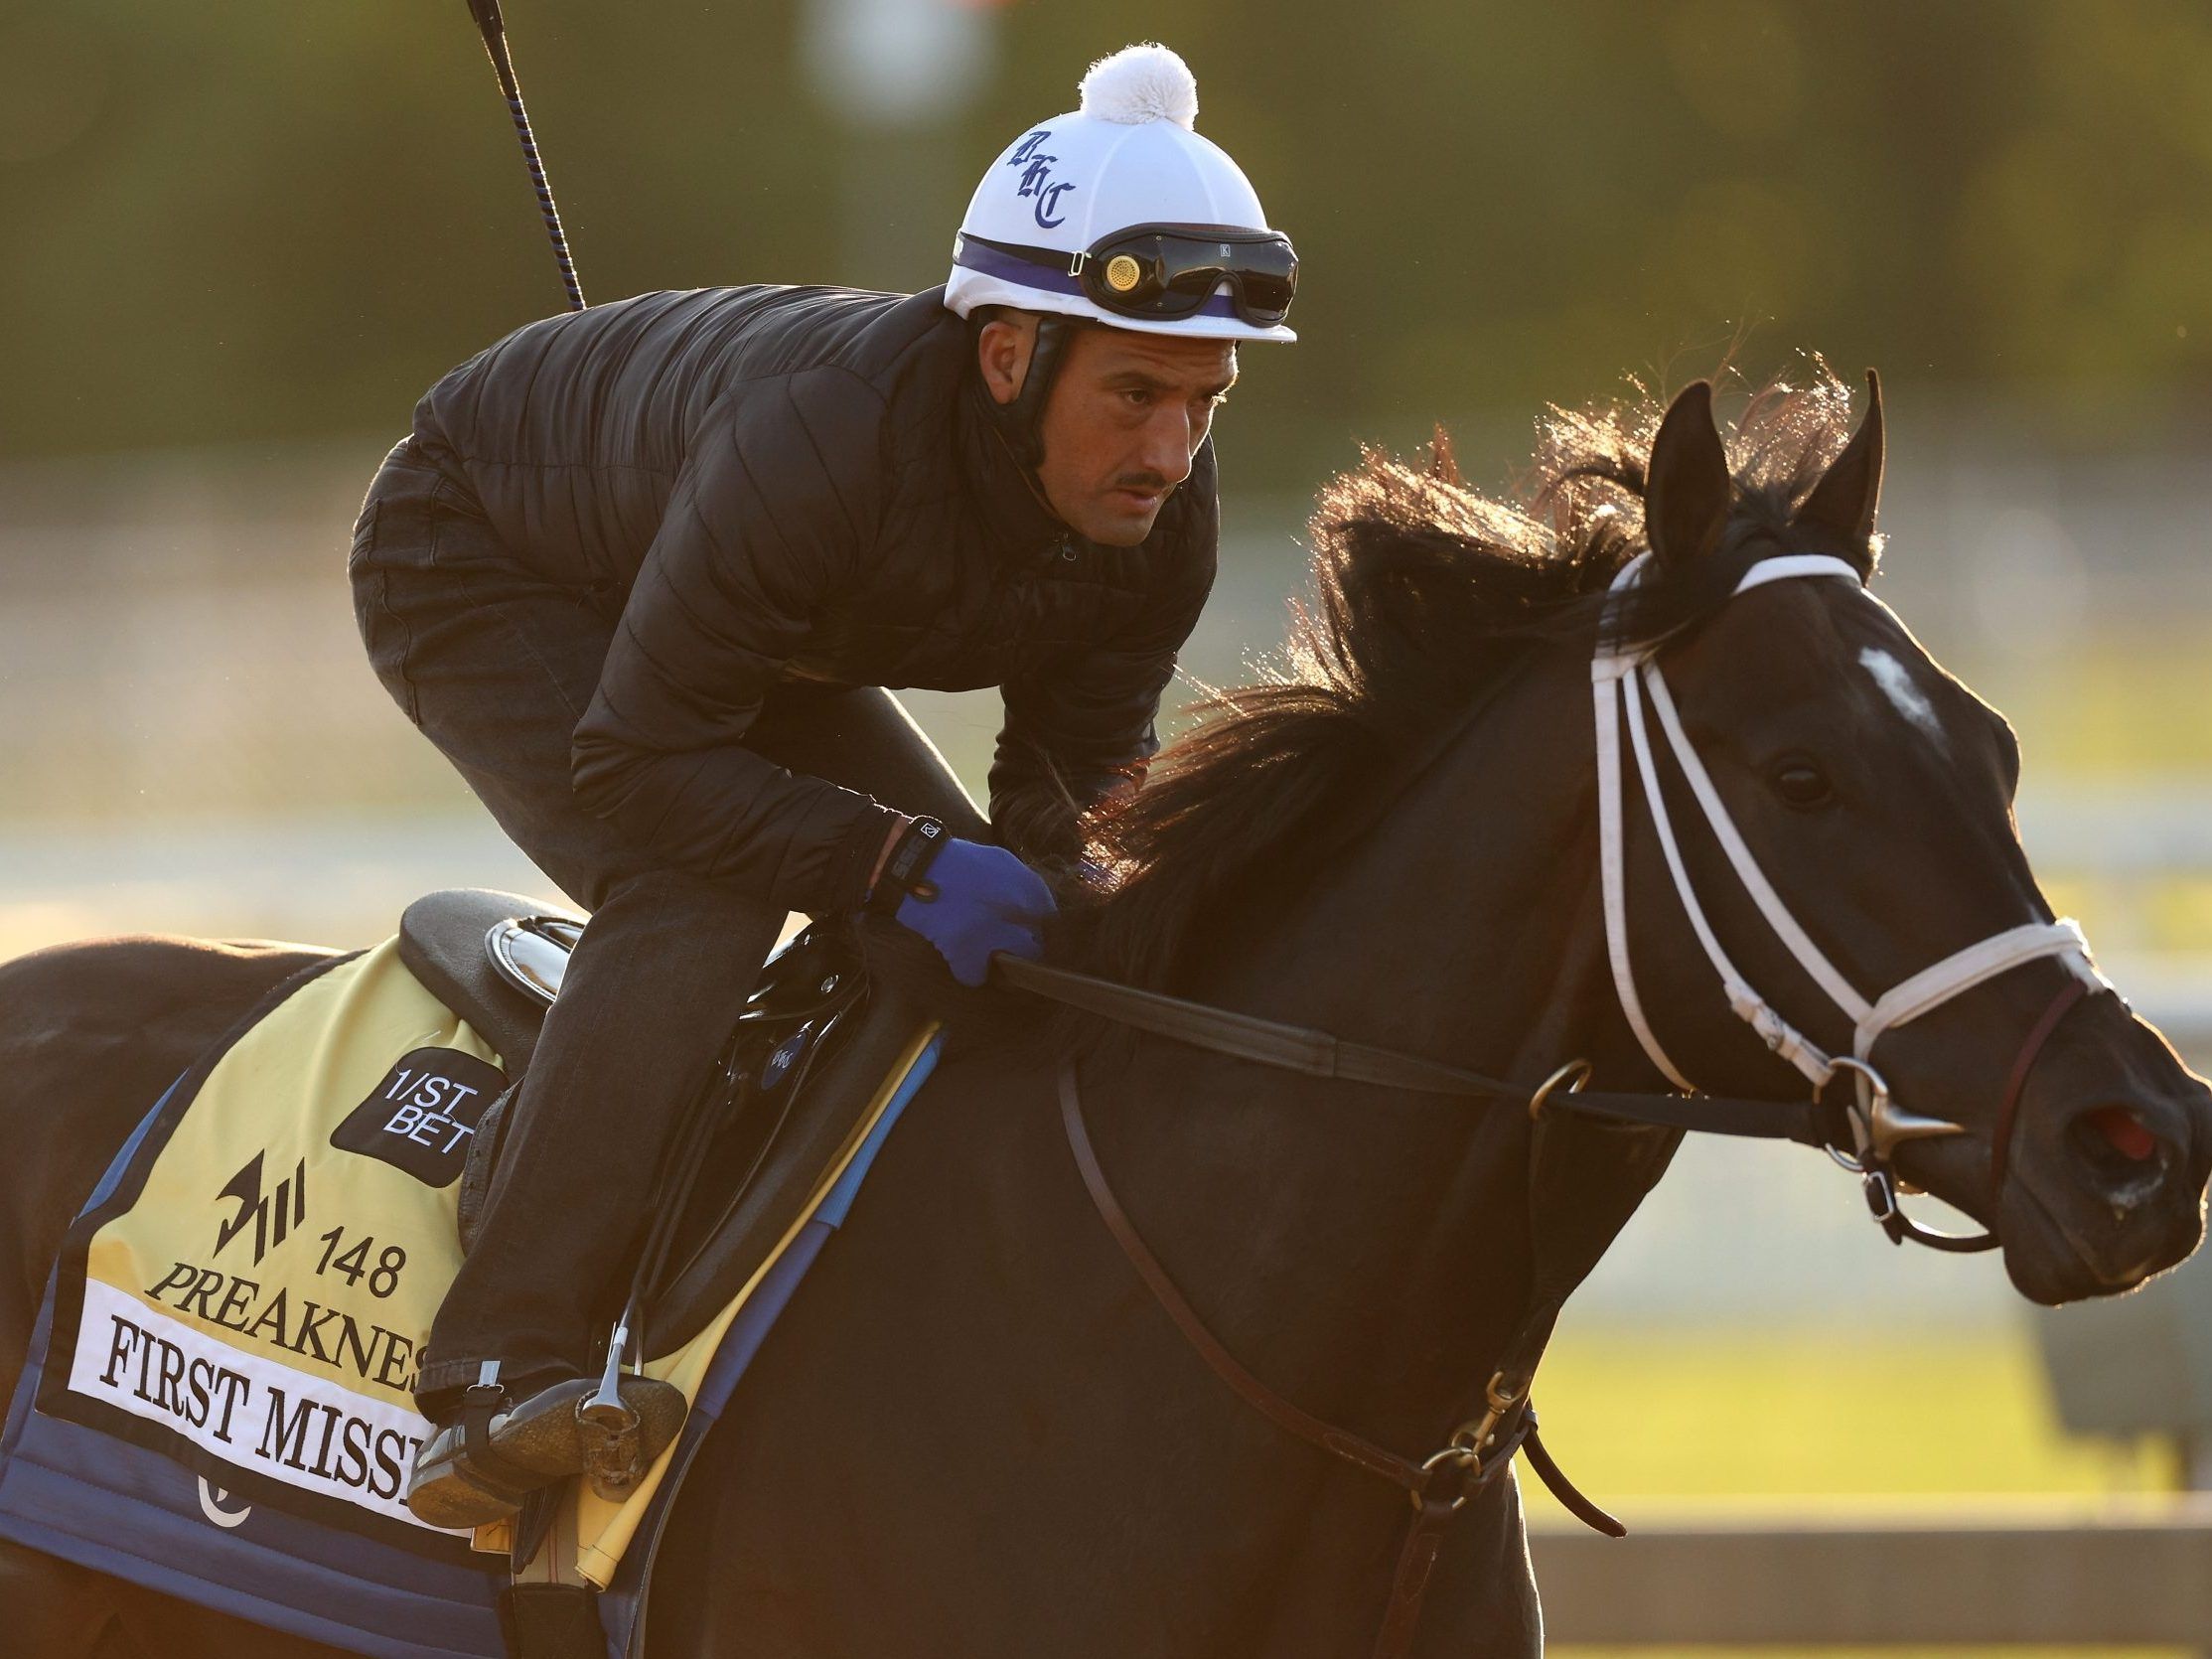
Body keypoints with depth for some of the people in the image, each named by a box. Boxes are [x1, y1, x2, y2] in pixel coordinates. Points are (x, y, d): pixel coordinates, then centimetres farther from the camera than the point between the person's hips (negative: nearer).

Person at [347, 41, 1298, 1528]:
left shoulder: (1161, 510, -23)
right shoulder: (817, 439, -44)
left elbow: (1076, 778, -11)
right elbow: (637, 760, -37)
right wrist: (896, 861, -45)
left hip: (765, 632, 8)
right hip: (478, 559, -8)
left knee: (978, 905, 1)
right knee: (700, 894, -30)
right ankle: (499, 1382, -35)